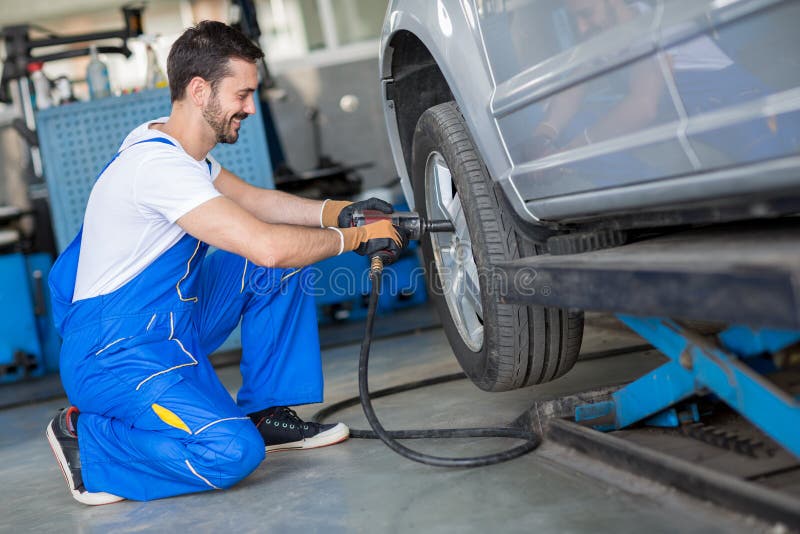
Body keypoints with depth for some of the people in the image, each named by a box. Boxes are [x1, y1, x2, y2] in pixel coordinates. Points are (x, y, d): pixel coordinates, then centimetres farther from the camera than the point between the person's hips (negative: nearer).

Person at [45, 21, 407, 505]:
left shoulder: (175, 145, 6)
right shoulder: (158, 164, -25)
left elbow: (252, 199, 16)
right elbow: (266, 245, -31)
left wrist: (336, 211, 0)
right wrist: (356, 238, -15)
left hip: (171, 324, 10)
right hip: (113, 355, -10)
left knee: (288, 261, 4)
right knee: (231, 452, -28)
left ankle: (267, 414, 11)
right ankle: (85, 438, -4)